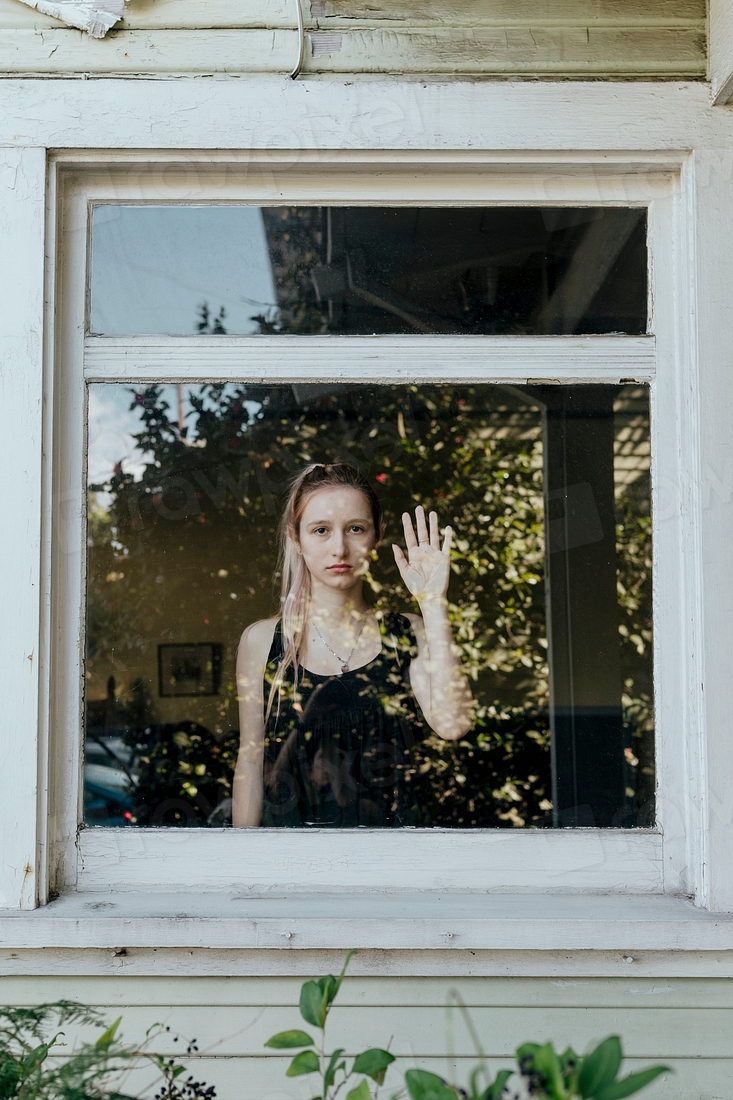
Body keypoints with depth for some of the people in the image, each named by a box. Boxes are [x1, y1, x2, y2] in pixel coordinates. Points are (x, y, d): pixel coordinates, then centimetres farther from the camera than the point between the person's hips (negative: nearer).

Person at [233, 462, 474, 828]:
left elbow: (452, 724, -16)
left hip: (389, 824, 0)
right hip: (290, 823, 0)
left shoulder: (411, 635, 1)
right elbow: (250, 762, 4)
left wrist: (433, 603, -14)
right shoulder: (261, 640, 0)